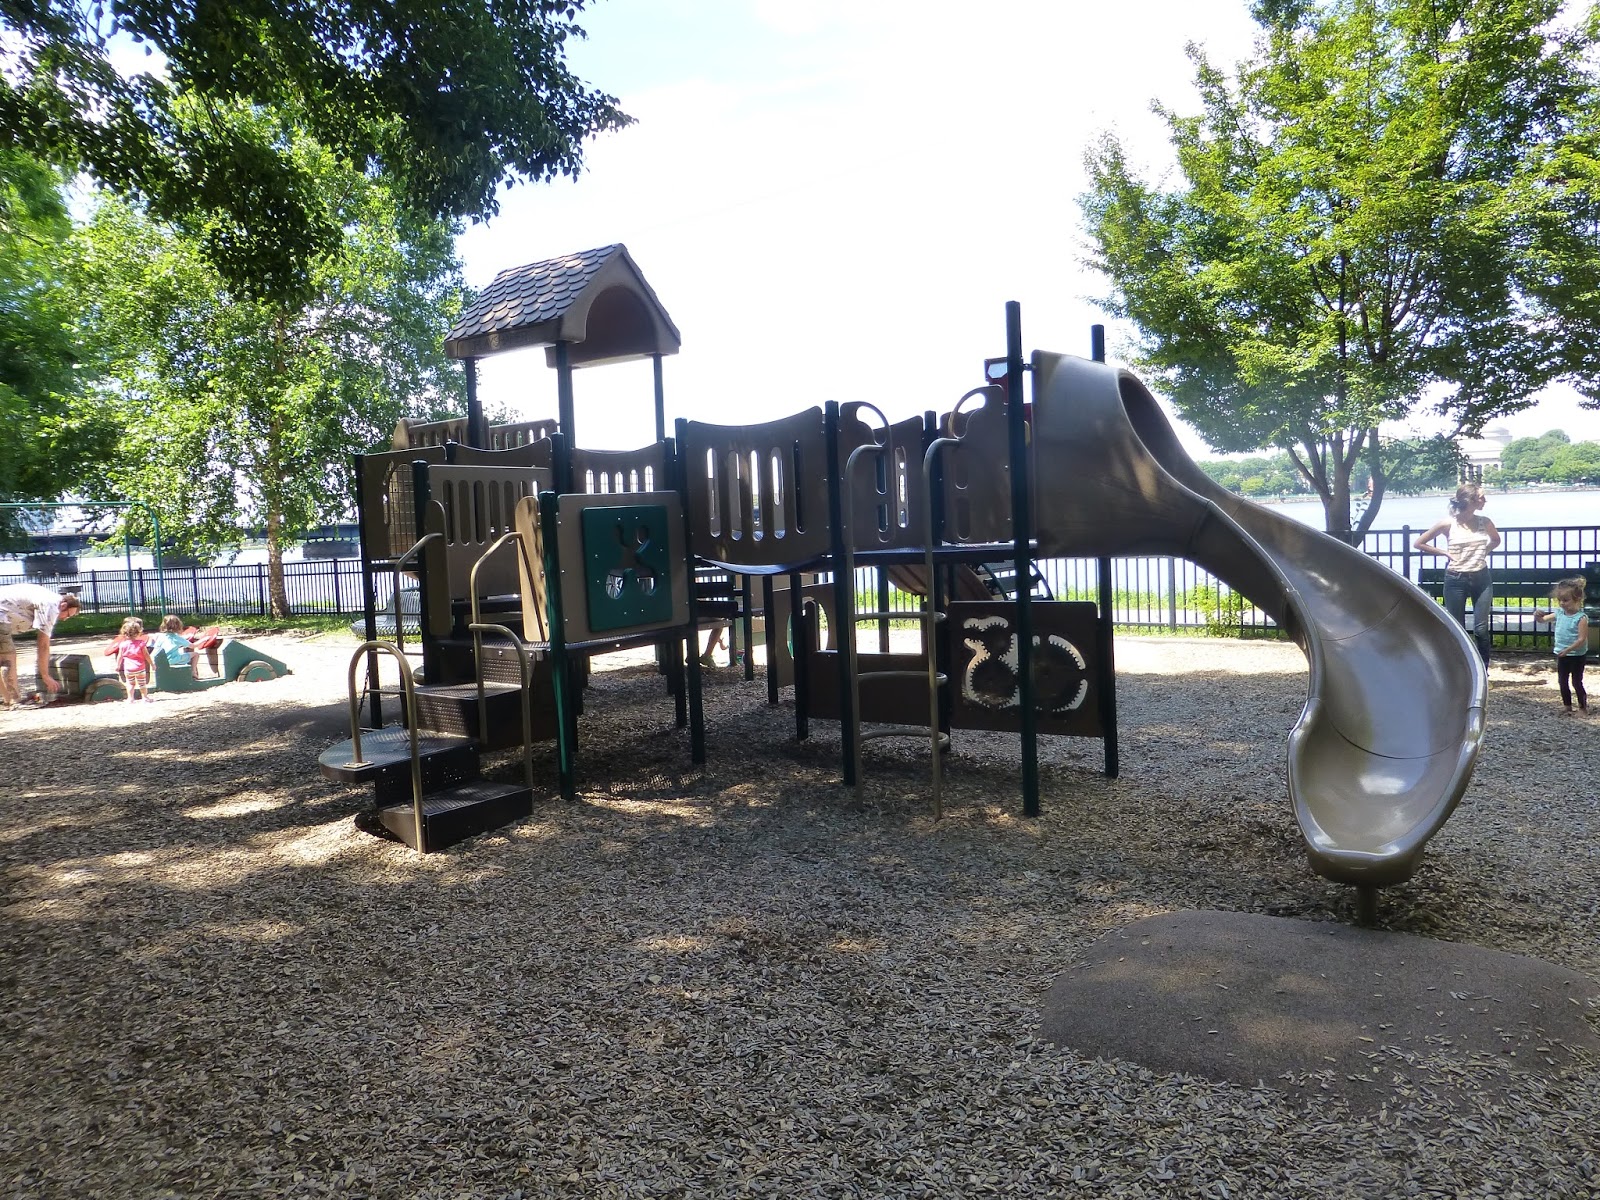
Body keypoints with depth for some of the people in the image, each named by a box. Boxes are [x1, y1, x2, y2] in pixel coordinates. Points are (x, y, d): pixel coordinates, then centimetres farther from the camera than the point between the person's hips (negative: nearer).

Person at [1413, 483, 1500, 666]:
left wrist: (1484, 552, 6)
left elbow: (1496, 540, 24)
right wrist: (1446, 553, -5)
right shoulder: (1448, 524, -9)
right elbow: (1418, 543, -3)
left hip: (1481, 579, 3)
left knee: (1481, 629, 1)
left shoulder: (1484, 522, 1)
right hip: (1456, 580, -2)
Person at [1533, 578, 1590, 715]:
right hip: (1561, 655, 6)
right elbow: (1542, 619, 9)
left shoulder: (1581, 618, -18)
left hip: (1576, 656, -6)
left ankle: (1583, 706, 18)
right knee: (1563, 682, 13)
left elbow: (1582, 639, -22)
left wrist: (1567, 650, -30)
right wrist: (1537, 614, -15)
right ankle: (1567, 705, 25)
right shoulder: (1559, 614, 0)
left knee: (1577, 682, 3)